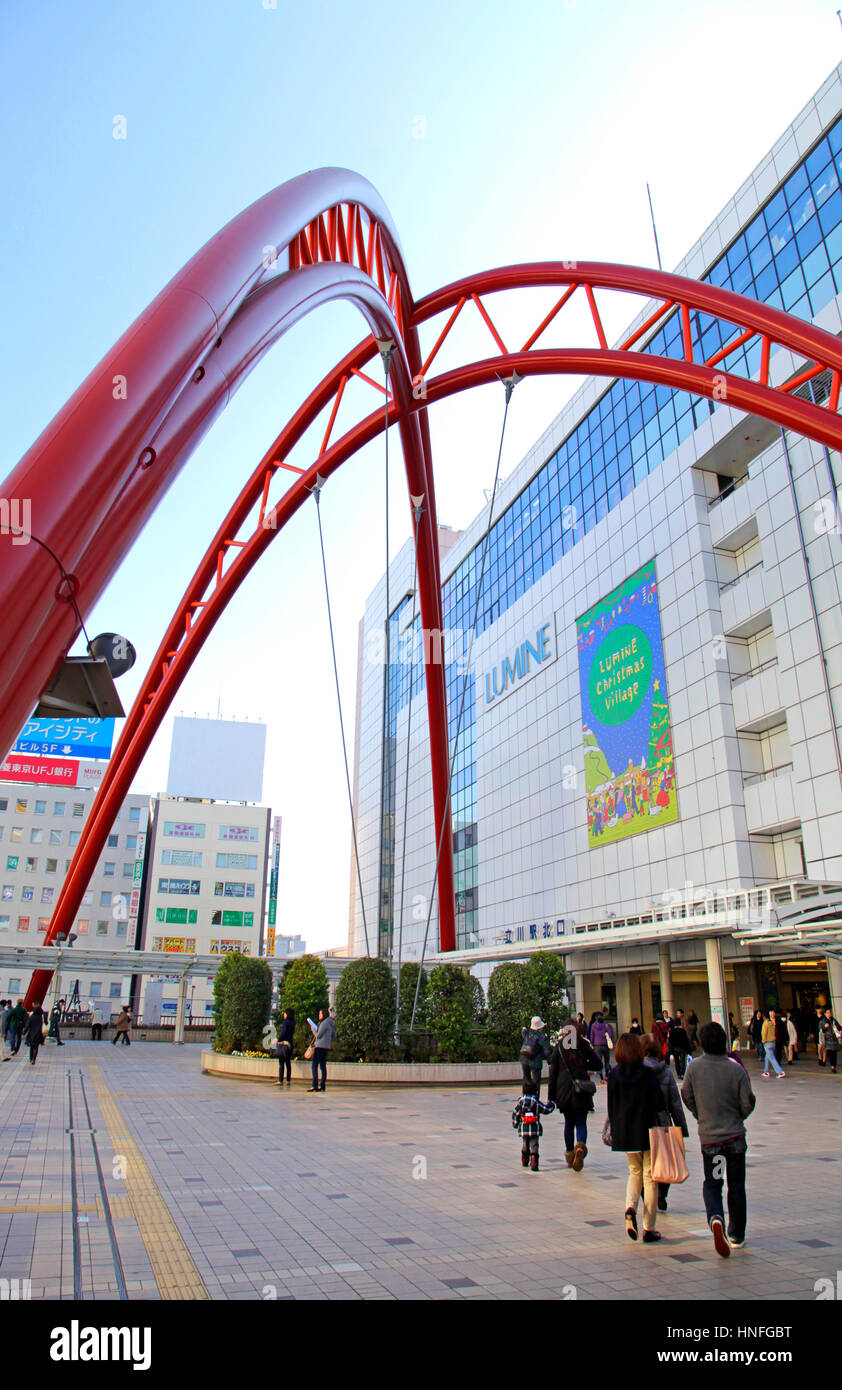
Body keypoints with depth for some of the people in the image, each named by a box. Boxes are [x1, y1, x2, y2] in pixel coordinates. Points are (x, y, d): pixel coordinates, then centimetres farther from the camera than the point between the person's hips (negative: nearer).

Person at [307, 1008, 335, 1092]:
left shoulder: (324, 1023, -12)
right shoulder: (331, 1024, 15)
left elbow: (318, 1035, -10)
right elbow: (332, 1037, 21)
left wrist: (313, 1030, 4)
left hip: (320, 1046, -9)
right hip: (327, 1047, 9)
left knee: (315, 1066, -8)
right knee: (323, 1066, 10)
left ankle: (314, 1086, -14)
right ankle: (322, 1085, 9)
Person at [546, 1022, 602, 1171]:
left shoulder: (558, 1047, 0)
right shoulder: (584, 1045, 0)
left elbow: (553, 1072, 1)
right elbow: (598, 1065, 2)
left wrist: (551, 1095, 5)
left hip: (563, 1090, 1)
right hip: (582, 1091, -1)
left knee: (568, 1123, 16)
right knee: (581, 1122, 3)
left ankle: (569, 1154, 19)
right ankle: (580, 1145, -24)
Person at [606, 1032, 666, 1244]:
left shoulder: (613, 1075, -4)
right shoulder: (648, 1073, -12)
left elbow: (611, 1106, 1)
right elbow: (659, 1103, -10)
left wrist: (614, 1129, 10)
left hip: (624, 1133, 3)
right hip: (647, 1131, -3)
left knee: (635, 1172, 21)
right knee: (650, 1177, 9)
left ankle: (630, 1207, -3)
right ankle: (649, 1229, 11)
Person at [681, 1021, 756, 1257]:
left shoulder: (694, 1067, -10)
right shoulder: (736, 1069, -14)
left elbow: (687, 1097, 0)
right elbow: (748, 1104, -9)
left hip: (708, 1136, 0)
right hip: (735, 1135, 0)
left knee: (711, 1183, 13)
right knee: (736, 1185, 16)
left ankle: (715, 1217, -14)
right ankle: (736, 1235, 25)